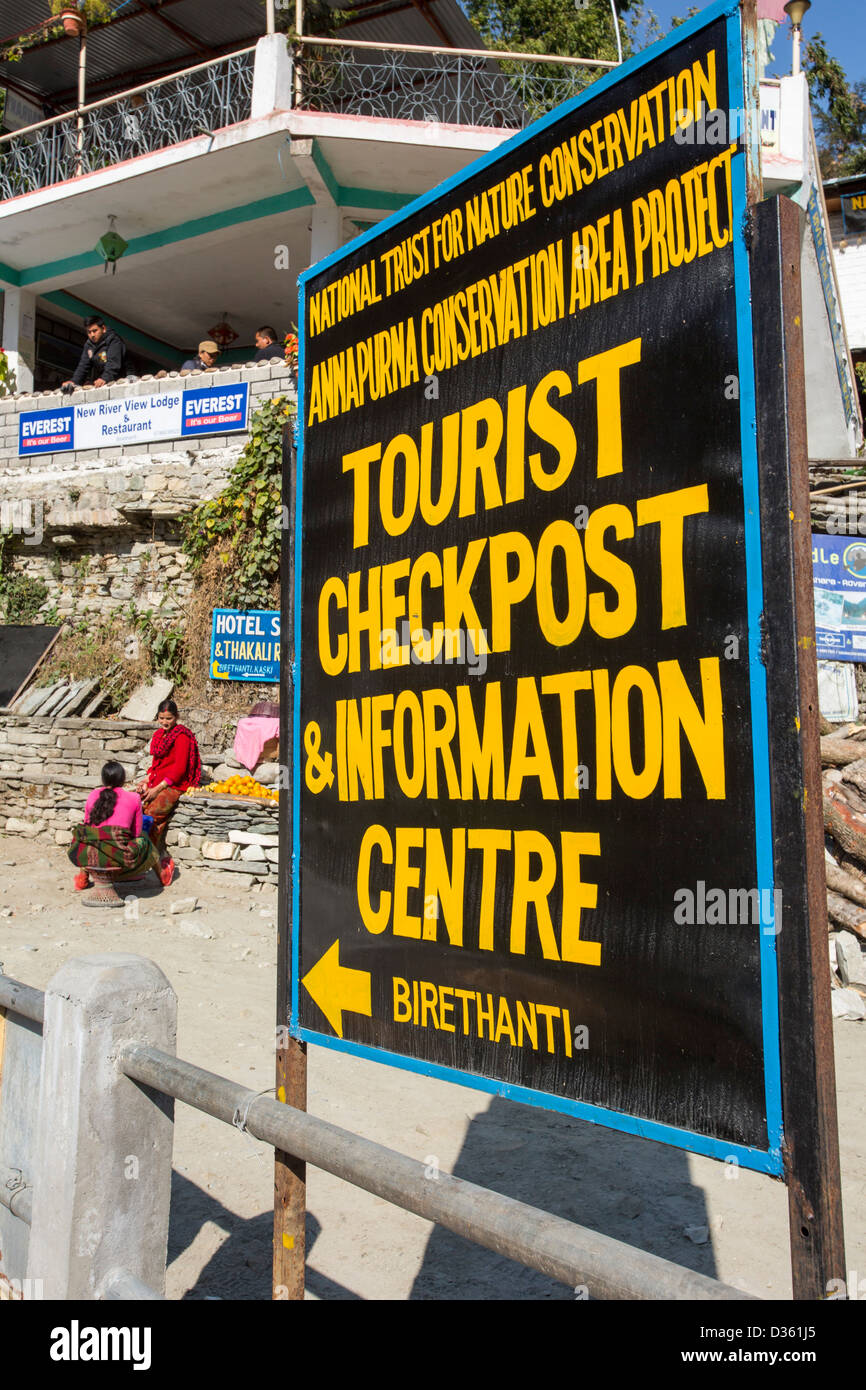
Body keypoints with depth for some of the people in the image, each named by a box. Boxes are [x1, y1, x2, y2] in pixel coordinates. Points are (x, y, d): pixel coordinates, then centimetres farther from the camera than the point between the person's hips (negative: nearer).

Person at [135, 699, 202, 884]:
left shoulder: (182, 736, -6)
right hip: (156, 784, 7)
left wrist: (157, 789, -15)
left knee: (149, 815, -25)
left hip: (174, 786, -7)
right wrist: (147, 780, 7)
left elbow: (179, 769, -12)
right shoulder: (159, 734, 17)